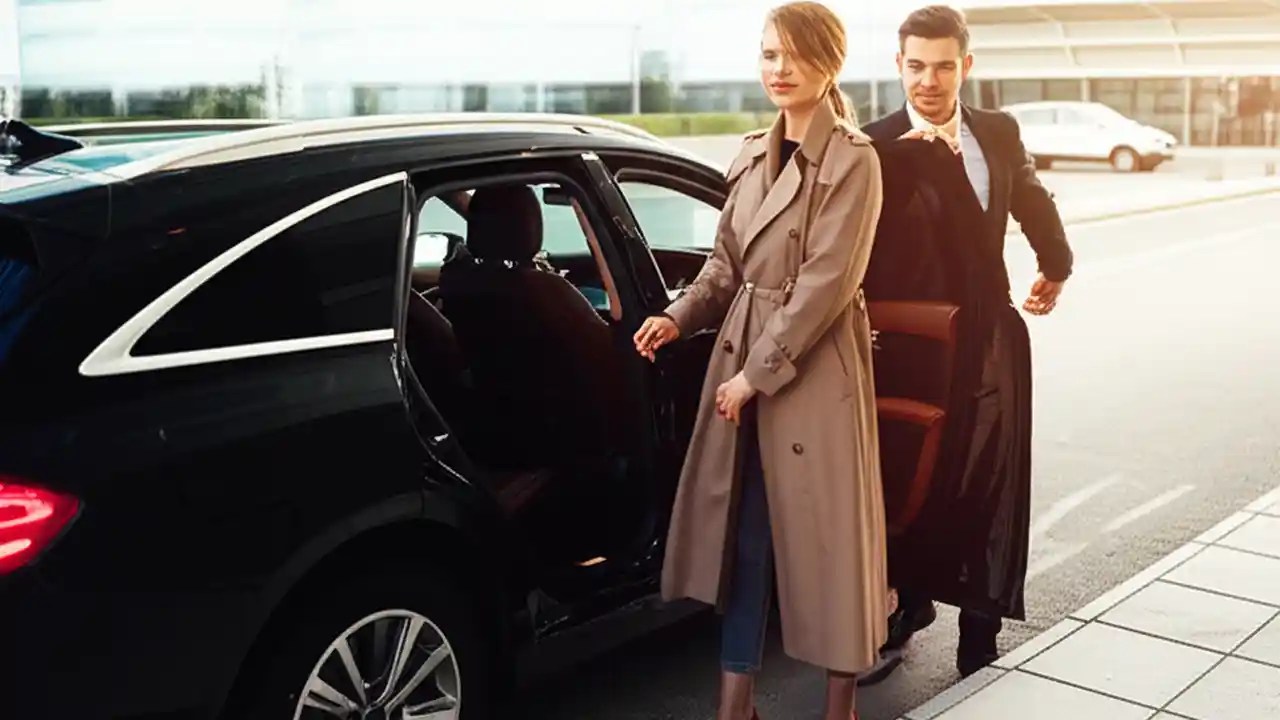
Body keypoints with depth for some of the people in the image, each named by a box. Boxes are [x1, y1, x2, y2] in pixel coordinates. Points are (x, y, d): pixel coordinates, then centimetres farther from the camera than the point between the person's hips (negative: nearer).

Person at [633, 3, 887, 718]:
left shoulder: (853, 160, -10)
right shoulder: (752, 155, 10)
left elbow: (826, 282, -16)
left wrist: (757, 373, -16)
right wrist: (680, 317, -1)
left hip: (813, 367, -6)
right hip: (740, 354, 6)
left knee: (826, 531, 4)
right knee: (742, 532, 10)